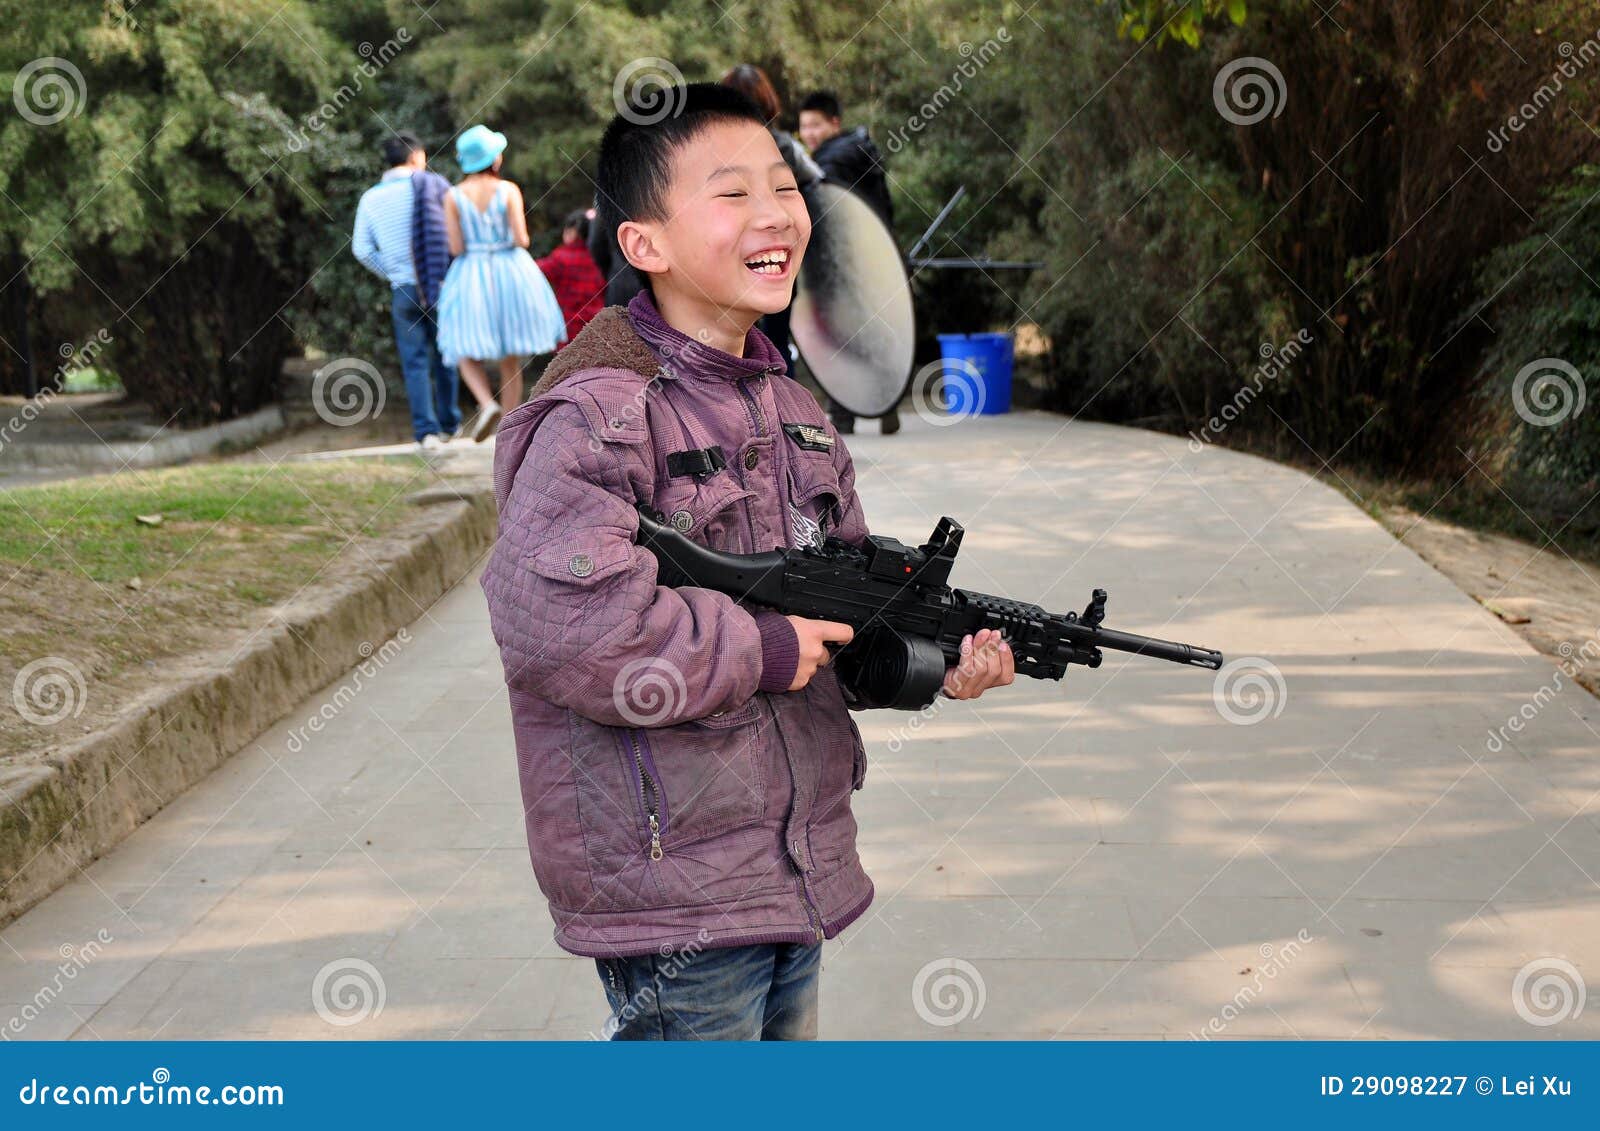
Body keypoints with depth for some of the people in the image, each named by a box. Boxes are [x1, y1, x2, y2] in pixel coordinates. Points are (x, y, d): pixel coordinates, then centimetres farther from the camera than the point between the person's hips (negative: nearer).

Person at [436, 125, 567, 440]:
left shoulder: (453, 197, -4)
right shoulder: (509, 190, -6)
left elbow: (456, 248, -8)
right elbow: (521, 239, -11)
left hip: (471, 278, 0)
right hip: (511, 274, 0)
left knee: (469, 354, 10)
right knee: (511, 361, 11)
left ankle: (487, 405, -19)